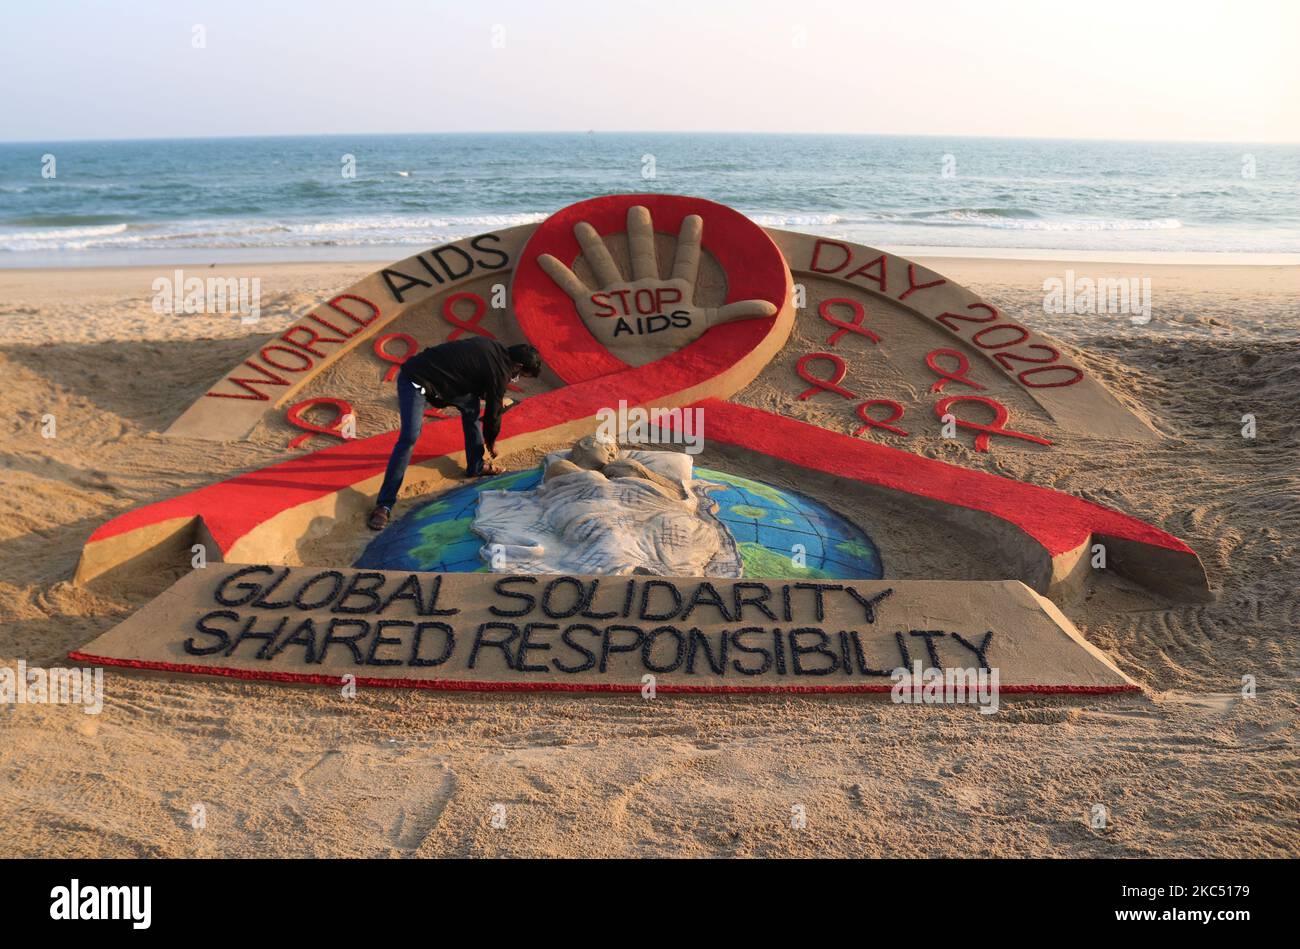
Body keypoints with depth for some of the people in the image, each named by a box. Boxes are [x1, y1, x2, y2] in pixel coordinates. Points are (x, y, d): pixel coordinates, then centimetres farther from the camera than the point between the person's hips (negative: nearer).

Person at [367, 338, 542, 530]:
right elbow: (492, 413, 0)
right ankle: (384, 505, -17)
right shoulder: (499, 373, -13)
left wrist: (497, 400, 34)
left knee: (471, 405, 17)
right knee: (410, 437, -19)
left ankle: (476, 466, 29)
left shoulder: (494, 348, 10)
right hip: (416, 381, -10)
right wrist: (491, 442, 17)